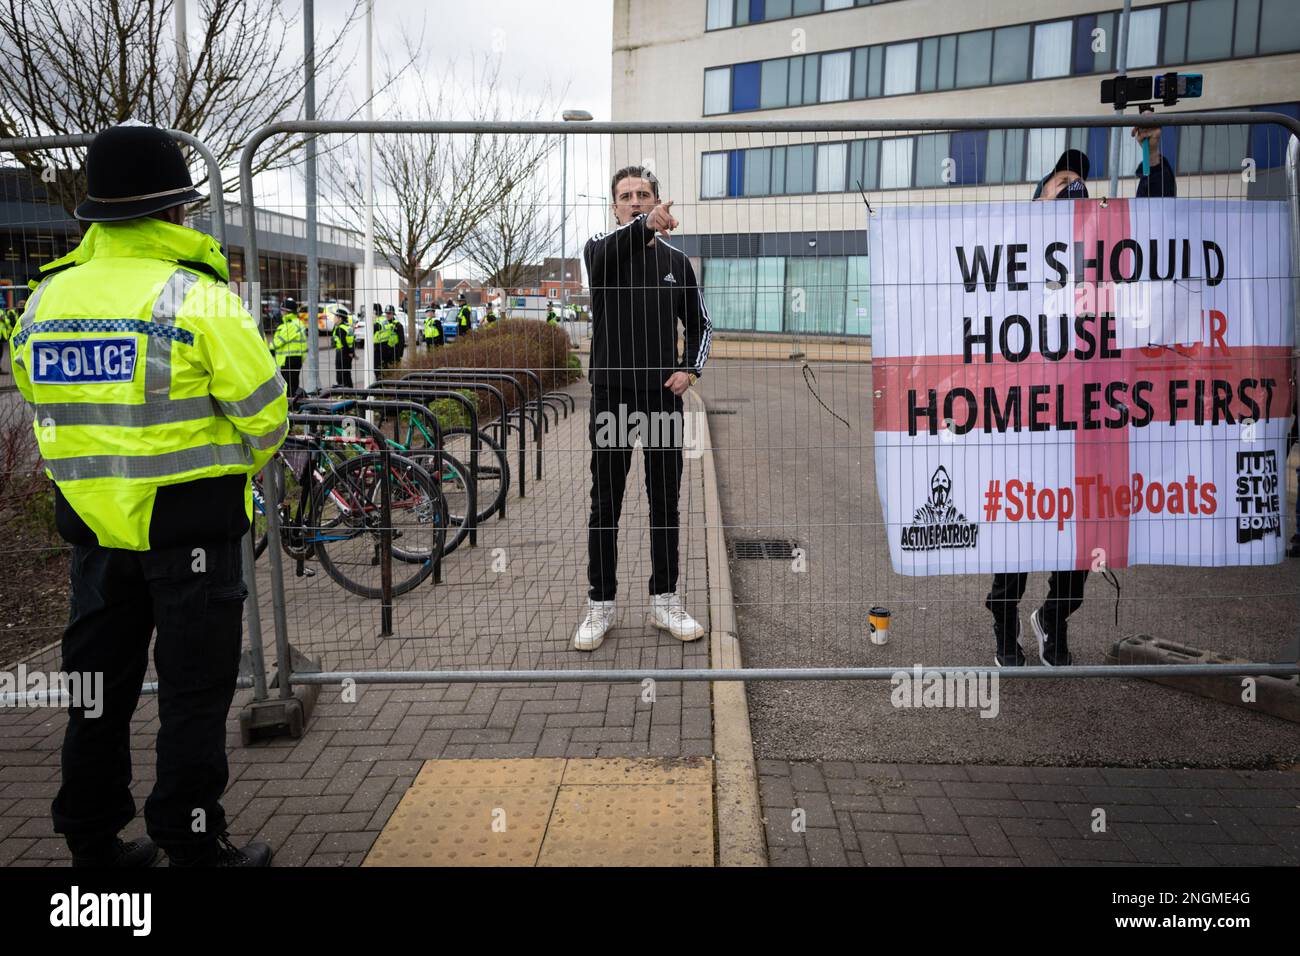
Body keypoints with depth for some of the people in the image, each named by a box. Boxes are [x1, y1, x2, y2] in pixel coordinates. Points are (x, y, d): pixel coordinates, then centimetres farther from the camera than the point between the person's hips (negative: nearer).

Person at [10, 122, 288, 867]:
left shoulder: (48, 297, 3)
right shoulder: (197, 296, -15)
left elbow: (39, 390, 14)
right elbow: (262, 407, -14)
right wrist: (247, 457, 8)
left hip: (91, 516, 6)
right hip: (190, 516, -5)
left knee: (101, 679, 17)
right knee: (195, 686, 6)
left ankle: (92, 839, 27)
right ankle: (194, 843, 15)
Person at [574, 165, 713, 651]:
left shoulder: (677, 262, 9)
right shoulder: (601, 248, 1)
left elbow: (700, 324, 16)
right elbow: (609, 250, -25)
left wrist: (690, 369, -2)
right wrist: (645, 226, -45)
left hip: (663, 397, 3)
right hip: (611, 396, -2)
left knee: (665, 502, 7)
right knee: (605, 505, 3)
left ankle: (665, 602, 19)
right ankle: (600, 606, 13)